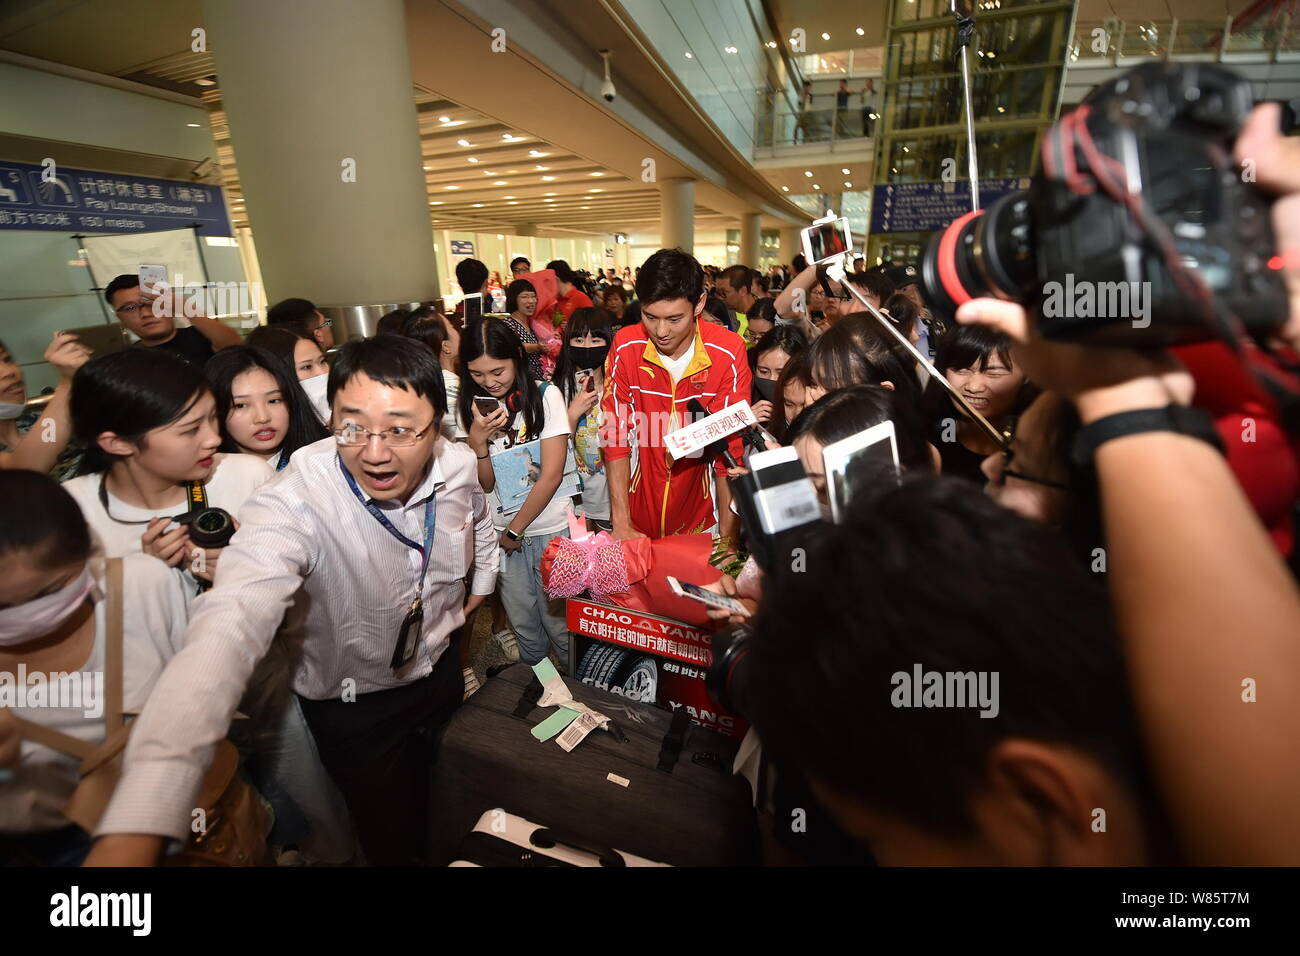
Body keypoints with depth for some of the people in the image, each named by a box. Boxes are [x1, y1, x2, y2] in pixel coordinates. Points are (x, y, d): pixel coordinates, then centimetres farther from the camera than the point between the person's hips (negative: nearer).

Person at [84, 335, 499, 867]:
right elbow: (228, 630, -50)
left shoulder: (458, 465, -20)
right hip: (351, 704, -4)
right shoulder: (294, 503, -35)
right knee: (391, 840, 18)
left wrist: (480, 588, 10)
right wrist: (132, 832, -59)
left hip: (442, 667, 5)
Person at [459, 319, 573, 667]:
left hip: (551, 529, -3)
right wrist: (477, 439, -17)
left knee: (558, 621, 5)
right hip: (503, 532, 4)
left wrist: (515, 529, -5)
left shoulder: (544, 395, -9)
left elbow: (552, 474, -11)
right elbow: (486, 484, 1)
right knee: (523, 624, 14)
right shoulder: (473, 407, 4)